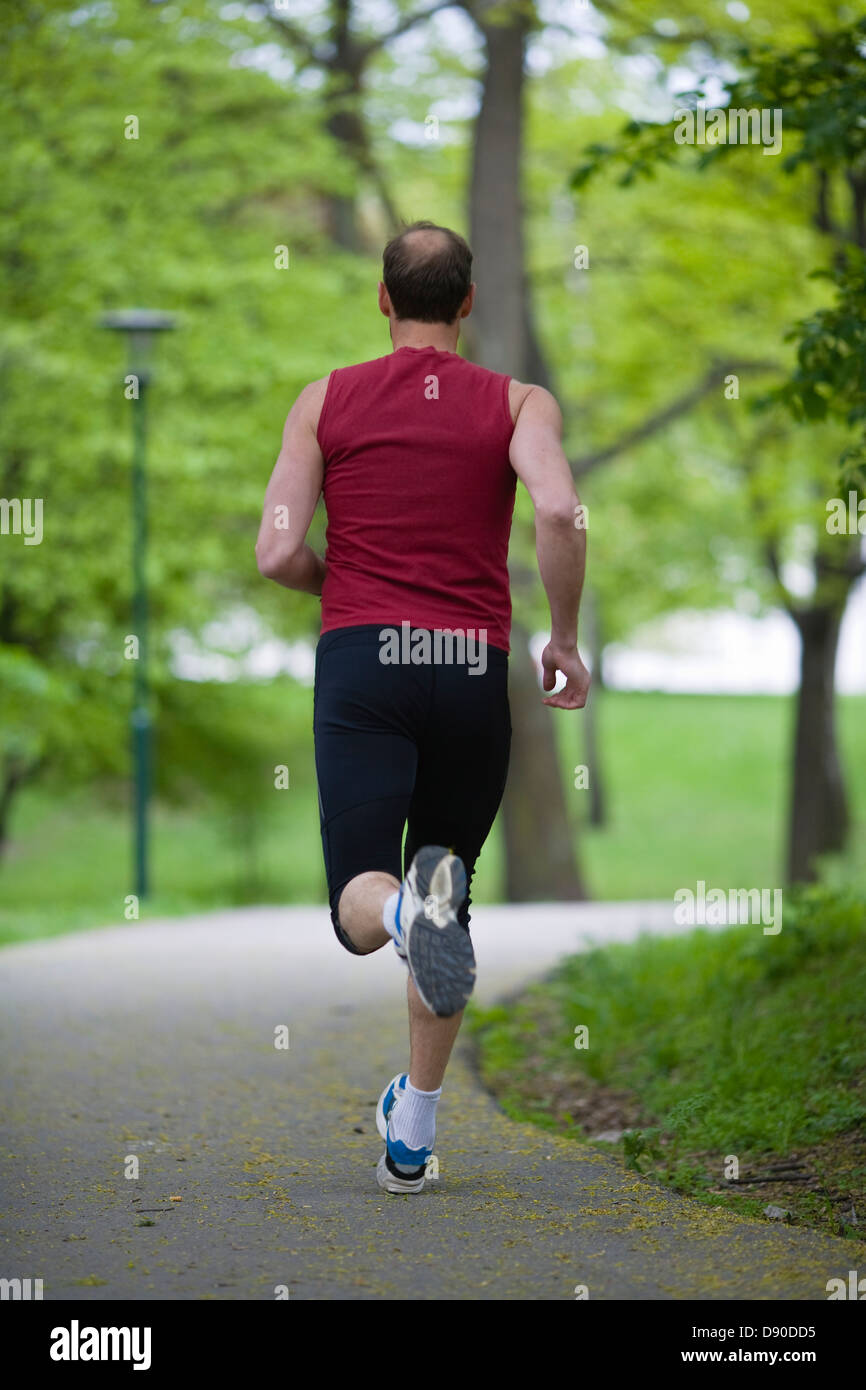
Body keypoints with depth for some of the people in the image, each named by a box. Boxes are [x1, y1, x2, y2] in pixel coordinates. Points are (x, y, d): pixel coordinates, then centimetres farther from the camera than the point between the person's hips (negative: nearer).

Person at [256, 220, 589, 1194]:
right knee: (445, 895, 17)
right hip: (473, 670, 1)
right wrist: (565, 637, 1)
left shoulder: (327, 400, 10)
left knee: (361, 910, -8)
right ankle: (412, 1134, 20)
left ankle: (411, 911, -46)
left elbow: (278, 553, 1)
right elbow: (560, 511, -13)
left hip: (361, 656, -1)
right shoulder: (518, 403, 7)